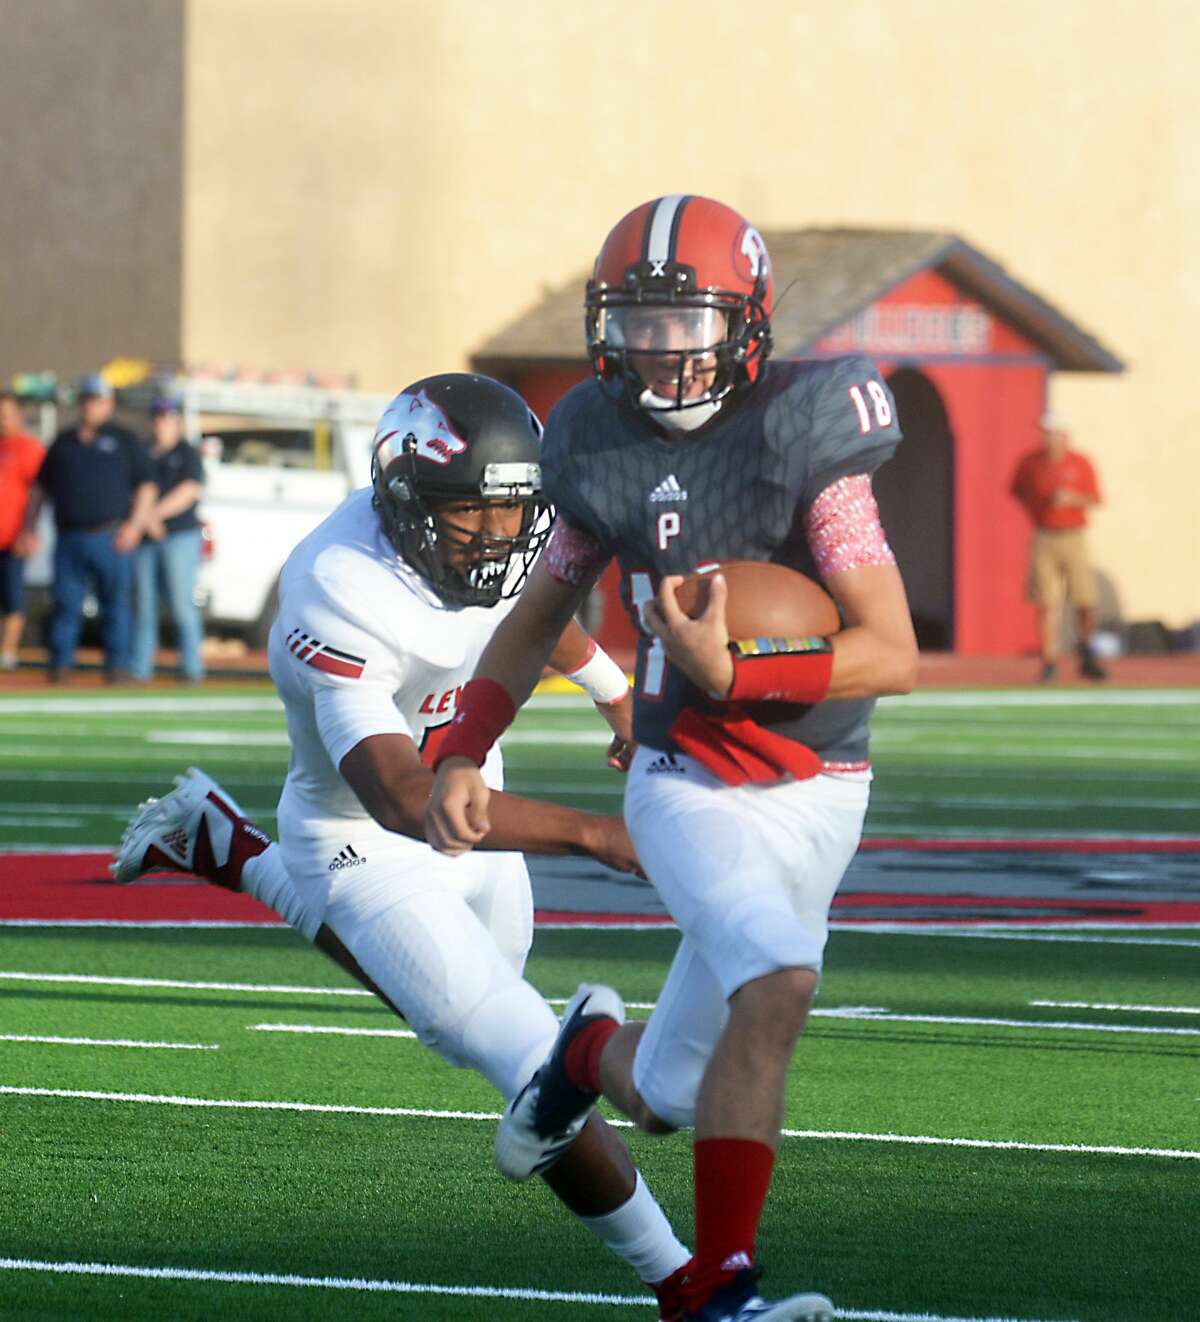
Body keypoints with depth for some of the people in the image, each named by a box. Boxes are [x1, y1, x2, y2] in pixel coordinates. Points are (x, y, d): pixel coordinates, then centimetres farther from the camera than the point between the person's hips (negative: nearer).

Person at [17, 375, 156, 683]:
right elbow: (40, 488, 21)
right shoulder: (63, 442, 19)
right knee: (66, 601, -5)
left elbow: (146, 487, 4)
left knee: (116, 602, -3)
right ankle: (60, 663, -4)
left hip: (111, 539, -2)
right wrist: (29, 529, 12)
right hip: (69, 539, 2)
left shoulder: (125, 441, 10)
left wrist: (135, 524, -10)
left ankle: (117, 664, 0)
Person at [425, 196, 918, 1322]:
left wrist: (731, 674, -27)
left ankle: (593, 1051, 40)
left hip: (813, 795, 0)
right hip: (688, 791, 0)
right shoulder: (605, 449, -3)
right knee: (777, 981, -28)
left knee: (670, 1097, 3)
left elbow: (894, 655, -18)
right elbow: (538, 617, 15)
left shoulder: (802, 438, -15)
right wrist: (460, 756, 4)